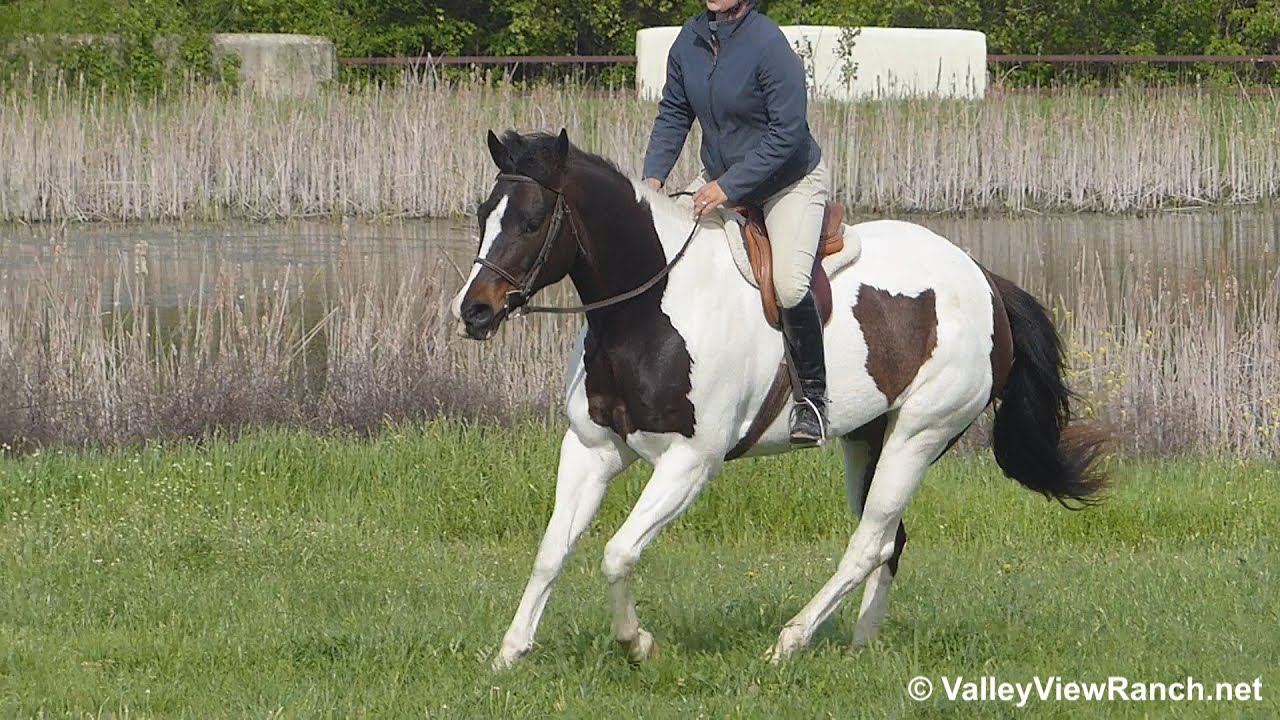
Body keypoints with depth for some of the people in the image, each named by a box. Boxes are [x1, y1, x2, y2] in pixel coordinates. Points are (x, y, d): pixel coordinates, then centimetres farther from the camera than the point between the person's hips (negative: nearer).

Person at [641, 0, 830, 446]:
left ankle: (812, 397, -8)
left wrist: (729, 187, -30)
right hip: (721, 180, 7)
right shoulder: (691, 39, -5)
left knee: (789, 285, -26)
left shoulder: (768, 45, -25)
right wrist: (653, 176, -9)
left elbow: (787, 133, -26)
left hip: (791, 183, -7)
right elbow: (674, 114, 5)